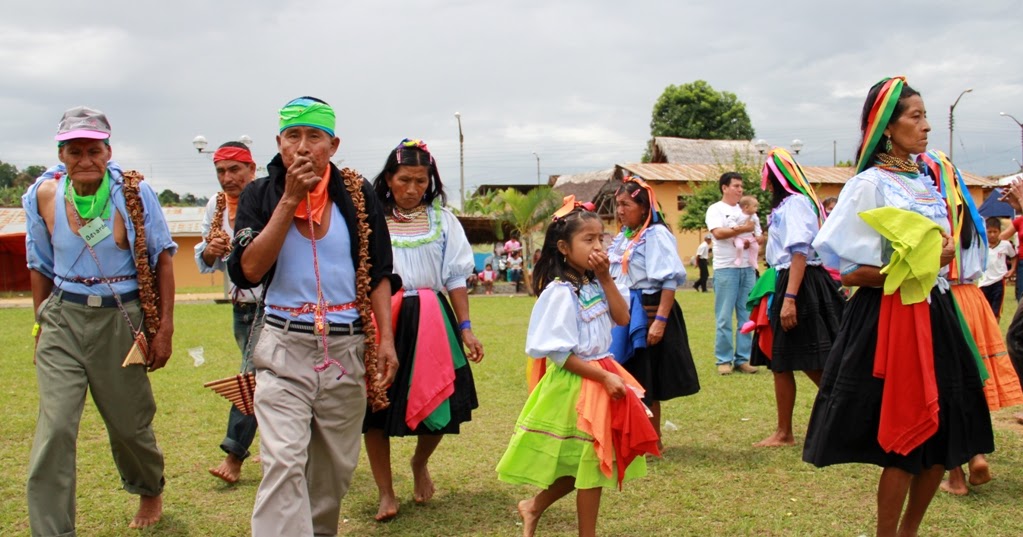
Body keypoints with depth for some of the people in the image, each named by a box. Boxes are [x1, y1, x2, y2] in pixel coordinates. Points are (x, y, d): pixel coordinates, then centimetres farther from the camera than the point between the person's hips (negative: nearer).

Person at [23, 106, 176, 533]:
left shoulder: (134, 192, -10)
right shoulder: (42, 195, -2)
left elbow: (162, 259, -5)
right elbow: (41, 267, 10)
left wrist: (164, 328, -8)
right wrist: (41, 326, 11)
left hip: (120, 319, -1)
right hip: (63, 319, 1)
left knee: (130, 425, 13)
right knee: (54, 428, -10)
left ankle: (150, 491, 43)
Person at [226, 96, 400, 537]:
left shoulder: (357, 194, 2)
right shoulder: (261, 195, 1)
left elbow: (378, 274, 6)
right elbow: (249, 270, -12)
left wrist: (385, 339, -3)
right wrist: (290, 199, -14)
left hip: (347, 347, 2)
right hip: (284, 348, -1)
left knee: (336, 467, 11)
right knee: (283, 463, -14)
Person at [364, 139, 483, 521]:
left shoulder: (442, 218, 6)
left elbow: (455, 276, 7)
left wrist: (465, 328, 3)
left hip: (431, 320, 2)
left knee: (437, 402, 2)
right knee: (375, 405, 0)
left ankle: (420, 464, 34)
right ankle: (386, 493, 17)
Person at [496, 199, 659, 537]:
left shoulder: (594, 284, 6)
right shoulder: (560, 292, -18)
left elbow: (622, 318, 0)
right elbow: (559, 354, -20)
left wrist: (606, 278, -7)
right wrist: (603, 377, -21)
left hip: (601, 377, 8)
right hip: (575, 385, -8)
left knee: (592, 461, 15)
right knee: (588, 462, 3)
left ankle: (534, 507, 31)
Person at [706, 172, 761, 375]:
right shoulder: (716, 209, 1)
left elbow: (758, 236, 15)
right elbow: (718, 233, -15)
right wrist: (744, 229, -9)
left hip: (748, 267, 5)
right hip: (726, 268, -5)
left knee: (746, 316, 4)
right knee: (724, 317, -4)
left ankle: (743, 358, 10)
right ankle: (724, 360, 2)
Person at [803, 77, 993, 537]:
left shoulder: (925, 181, 13)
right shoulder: (870, 184, -10)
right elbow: (850, 272, -16)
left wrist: (941, 255, 2)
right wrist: (917, 266, -19)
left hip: (933, 314, 8)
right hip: (890, 318, -8)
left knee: (946, 435, 11)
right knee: (905, 439, -2)